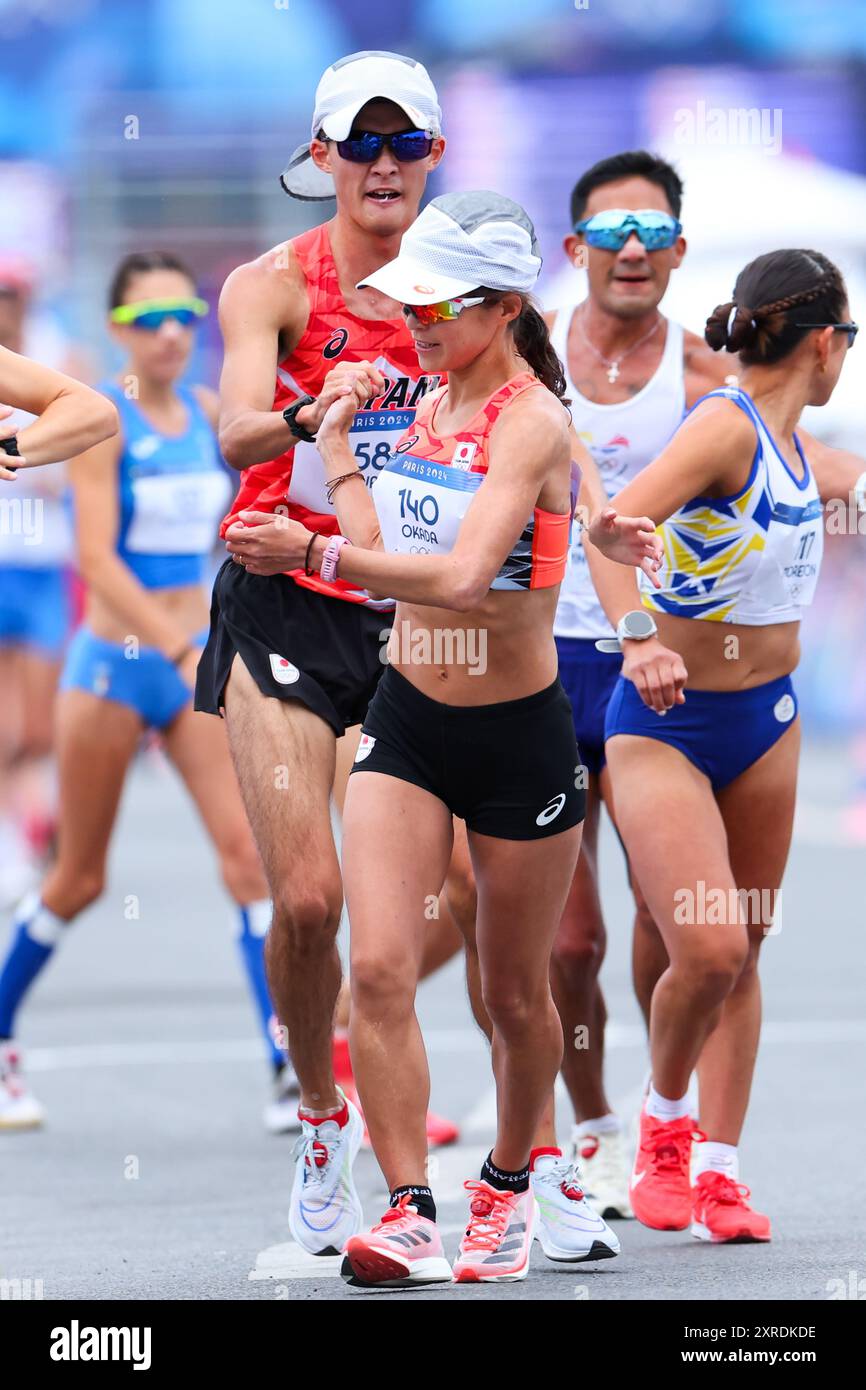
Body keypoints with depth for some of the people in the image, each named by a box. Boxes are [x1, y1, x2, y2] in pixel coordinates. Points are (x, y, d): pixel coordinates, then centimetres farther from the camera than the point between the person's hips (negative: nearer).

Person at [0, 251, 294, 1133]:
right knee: (80, 879, 5)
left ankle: (291, 1069, -15)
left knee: (248, 852, -11)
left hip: (198, 658, 4)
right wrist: (181, 649, -28)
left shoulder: (207, 414, 5)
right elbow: (96, 555, -20)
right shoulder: (102, 418, -11)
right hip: (115, 661, -4)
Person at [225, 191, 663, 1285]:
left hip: (518, 737, -5)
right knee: (379, 967, -14)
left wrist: (316, 553, -39)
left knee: (515, 993, 12)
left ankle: (511, 1180, 35)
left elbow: (463, 578, -33)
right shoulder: (429, 406, 5)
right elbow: (386, 554, 2)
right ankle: (408, 1212, -15)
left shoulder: (532, 423, -19)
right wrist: (338, 448, -3)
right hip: (406, 717, 5)